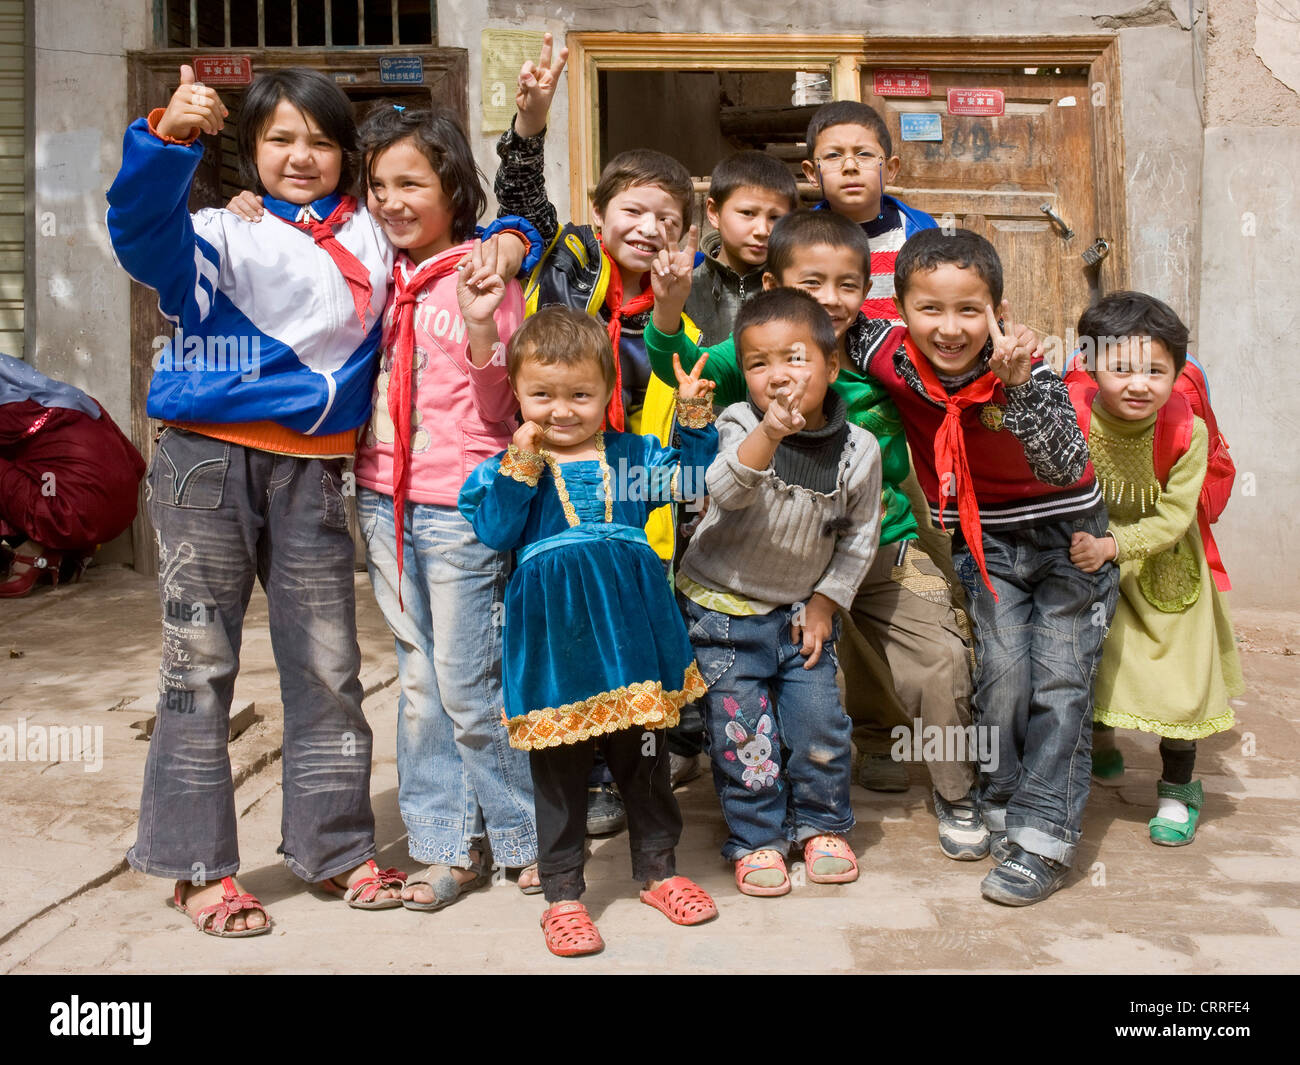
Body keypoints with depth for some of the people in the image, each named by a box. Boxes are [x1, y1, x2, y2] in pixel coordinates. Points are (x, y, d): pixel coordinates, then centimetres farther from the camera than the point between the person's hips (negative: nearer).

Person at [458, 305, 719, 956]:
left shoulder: (631, 456, 7)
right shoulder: (509, 467, -1)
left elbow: (688, 480, 11)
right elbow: (494, 533, -12)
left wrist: (695, 420, -2)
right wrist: (521, 465, -21)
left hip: (629, 632, 3)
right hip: (554, 638, -2)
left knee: (644, 757, 16)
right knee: (558, 771, 9)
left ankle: (657, 869, 36)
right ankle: (562, 894, 23)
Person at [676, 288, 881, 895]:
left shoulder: (858, 449, -8)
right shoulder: (740, 425, -16)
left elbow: (860, 531, 4)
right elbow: (724, 491, -36)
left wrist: (826, 601, -2)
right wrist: (768, 435, -52)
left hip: (802, 611, 2)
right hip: (724, 606, -2)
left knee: (820, 725, 2)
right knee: (743, 732, 1)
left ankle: (821, 825, 26)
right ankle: (756, 839, 20)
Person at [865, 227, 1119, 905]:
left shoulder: (1026, 373, -26)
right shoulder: (891, 361, -18)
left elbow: (1066, 468, -39)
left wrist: (1019, 384, -49)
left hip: (1067, 535, -2)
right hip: (983, 540, 2)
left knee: (1061, 679, -5)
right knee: (1002, 669, -8)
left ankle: (1045, 836, 2)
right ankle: (1002, 804, 13)